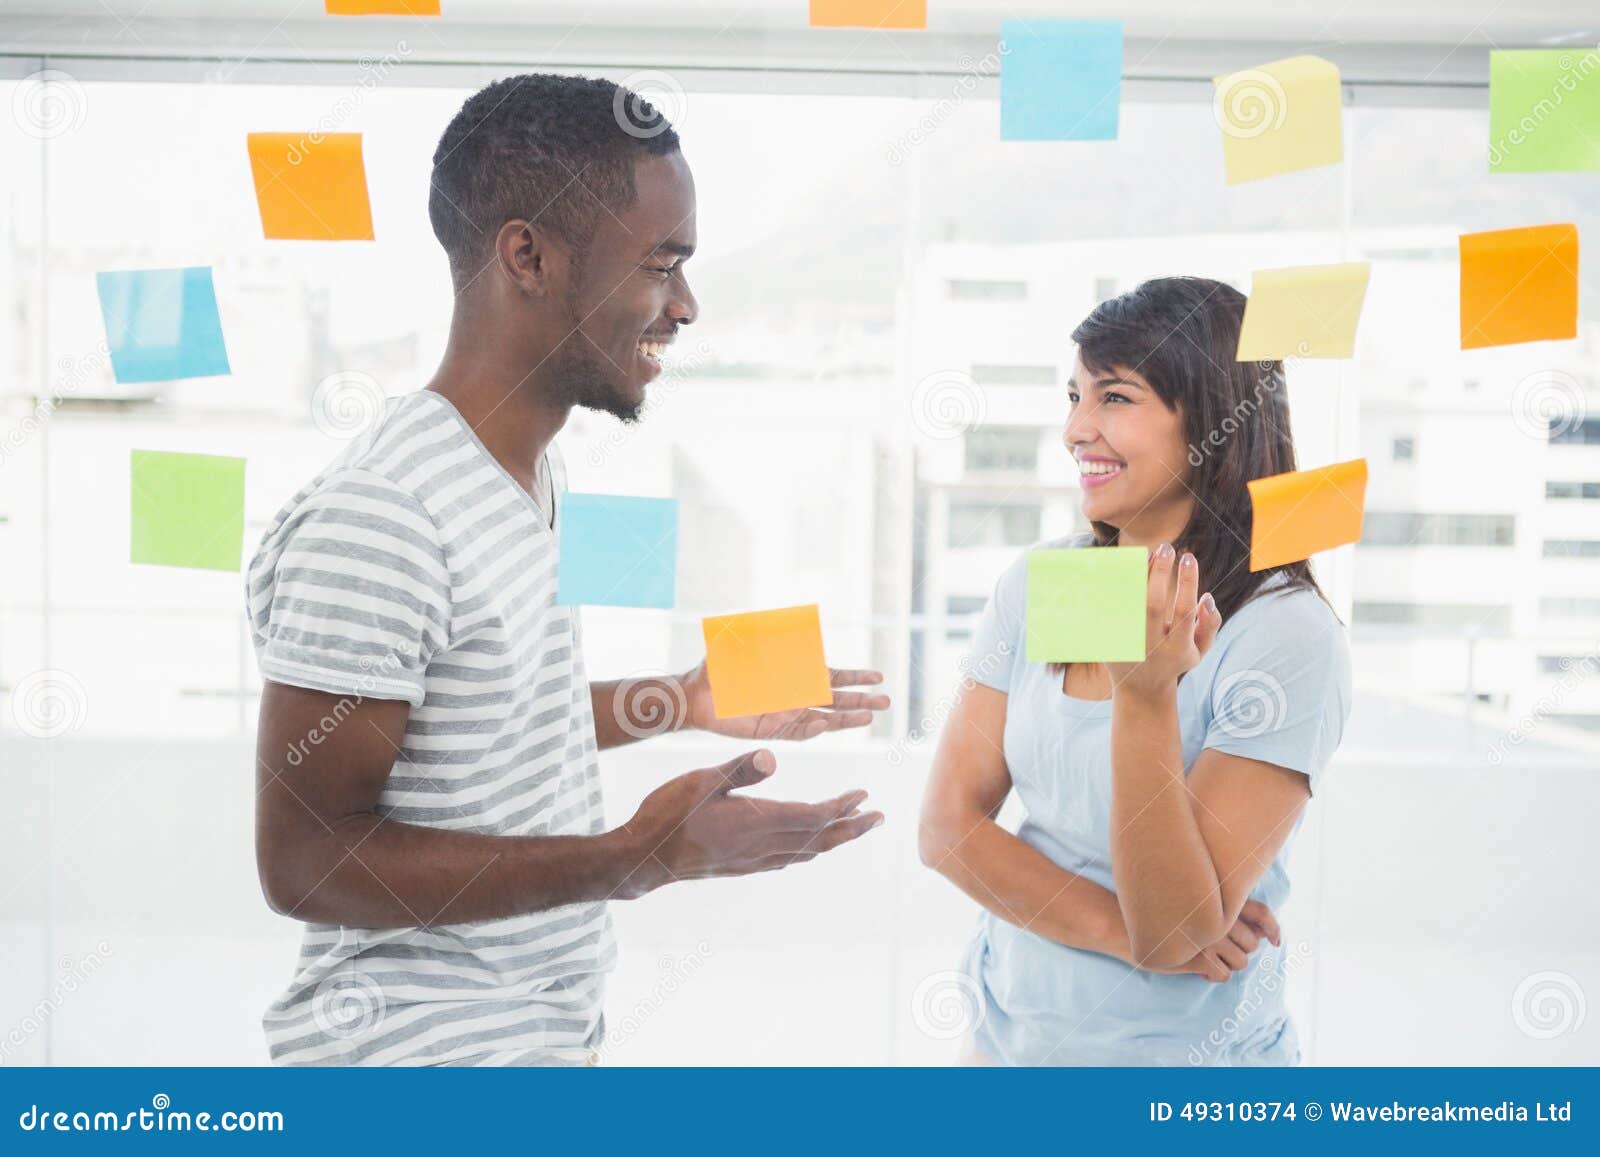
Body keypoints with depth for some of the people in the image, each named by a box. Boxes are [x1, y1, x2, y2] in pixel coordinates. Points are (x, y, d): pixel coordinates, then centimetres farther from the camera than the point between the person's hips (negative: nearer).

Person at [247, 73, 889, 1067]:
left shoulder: (534, 468, 5)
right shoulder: (376, 524, -24)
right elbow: (304, 861, -23)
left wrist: (683, 704, 8)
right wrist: (635, 859, -28)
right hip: (420, 1046, -8)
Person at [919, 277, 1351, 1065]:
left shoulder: (1287, 635, -20)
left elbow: (1174, 935, -22)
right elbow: (946, 825, -7)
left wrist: (1145, 694, -33)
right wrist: (1117, 929, -19)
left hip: (1182, 1051, -4)